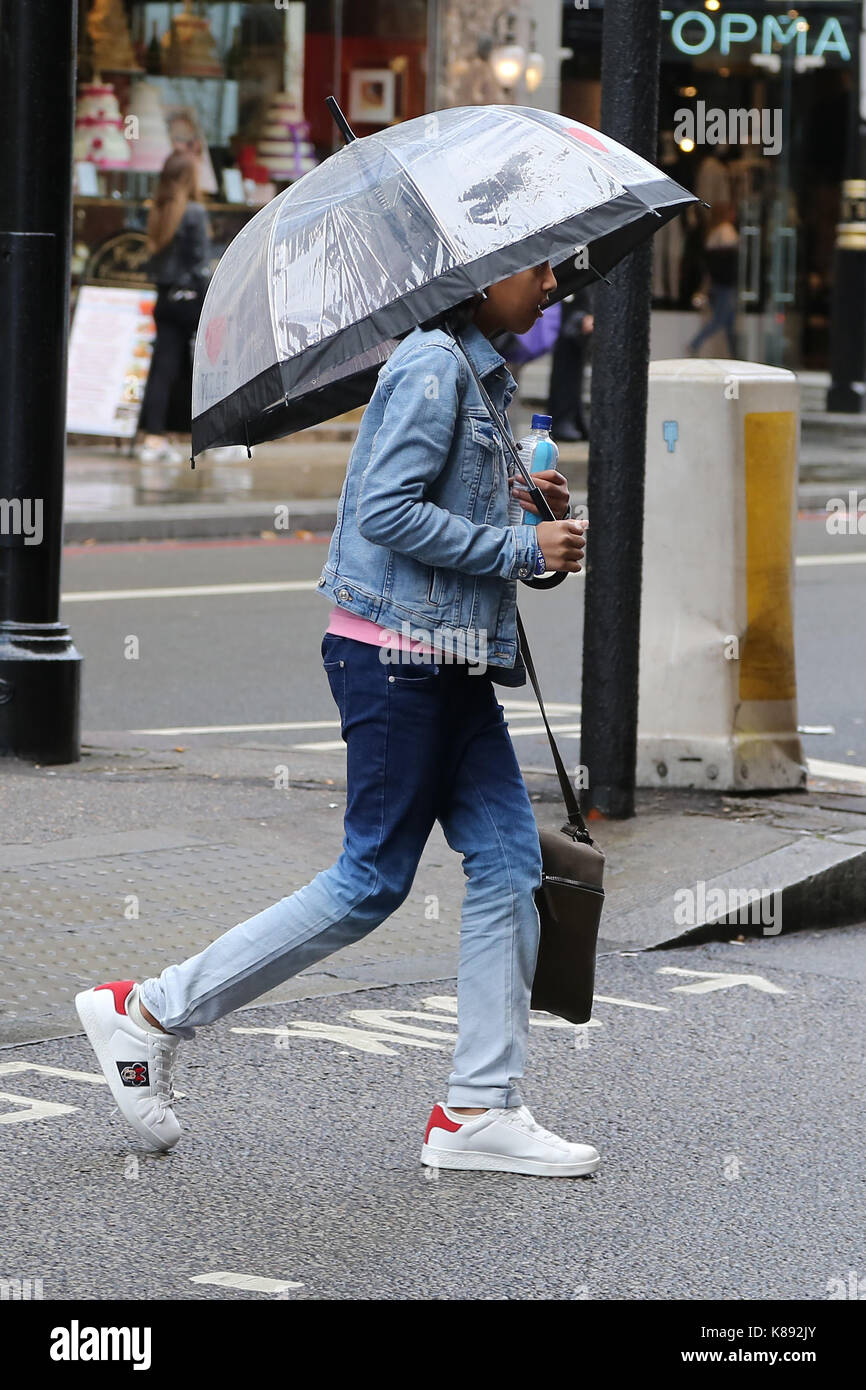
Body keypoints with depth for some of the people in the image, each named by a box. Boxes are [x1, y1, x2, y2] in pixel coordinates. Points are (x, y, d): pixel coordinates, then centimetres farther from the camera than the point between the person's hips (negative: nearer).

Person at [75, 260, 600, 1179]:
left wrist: (523, 504, 7)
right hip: (396, 659, -10)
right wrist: (521, 549, -18)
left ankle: (478, 1110, 7)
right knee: (371, 881, -4)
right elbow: (387, 510, -22)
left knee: (508, 861, 5)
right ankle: (149, 1014, 6)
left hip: (452, 665, 10)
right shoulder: (432, 365, -14)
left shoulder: (480, 372, 16)